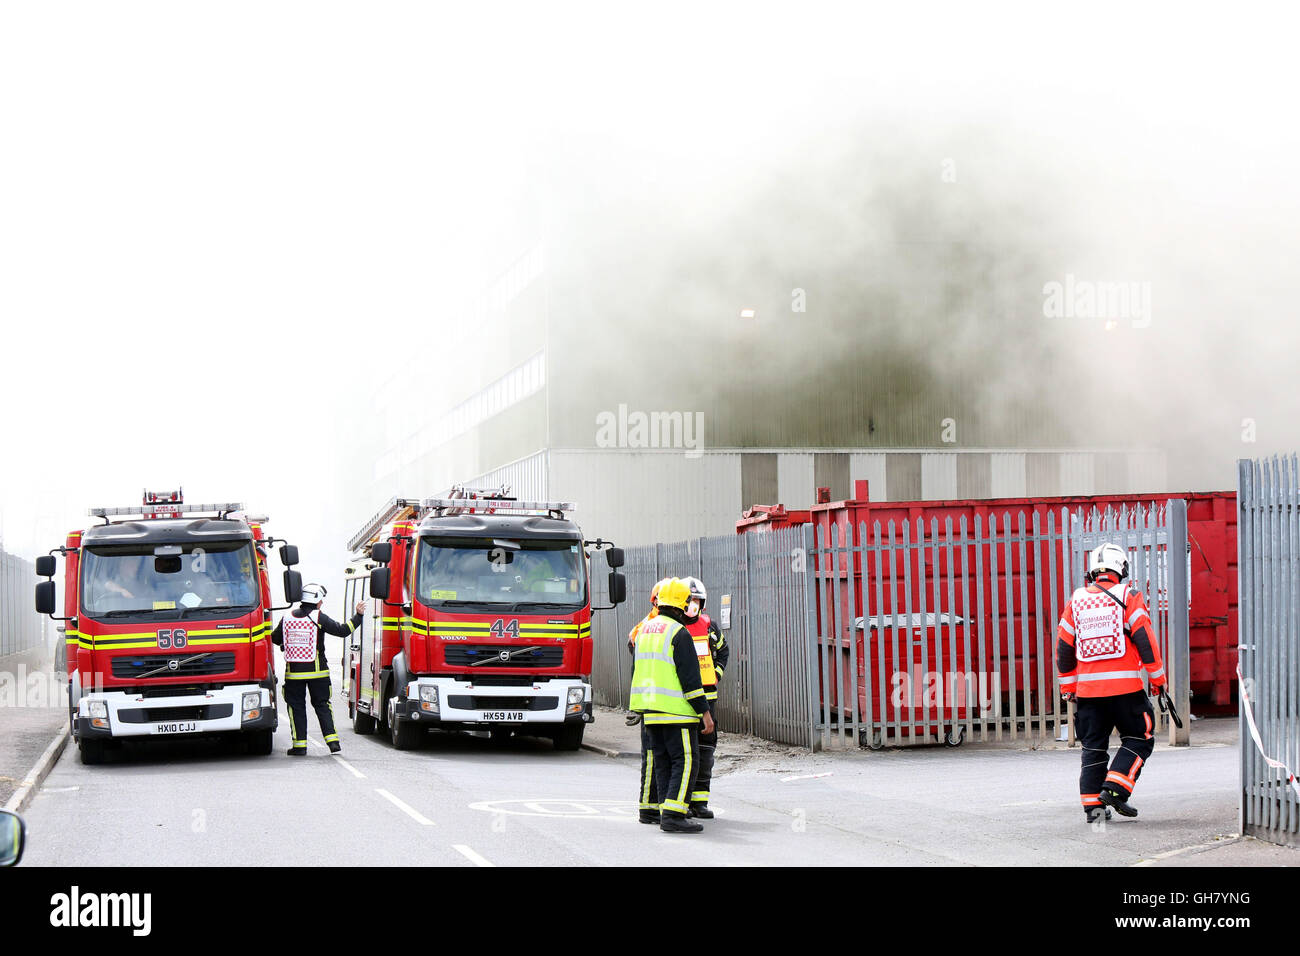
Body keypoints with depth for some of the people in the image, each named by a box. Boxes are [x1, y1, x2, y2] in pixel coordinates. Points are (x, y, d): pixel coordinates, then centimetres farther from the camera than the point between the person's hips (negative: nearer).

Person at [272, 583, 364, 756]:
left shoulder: (287, 617, 3)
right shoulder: (319, 617, -7)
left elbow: (275, 639, 12)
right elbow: (342, 631, -10)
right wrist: (358, 615, -3)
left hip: (294, 671, 1)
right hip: (317, 670, -1)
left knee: (296, 706, 7)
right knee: (322, 705, 9)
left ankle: (299, 744, 3)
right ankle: (332, 740, 0)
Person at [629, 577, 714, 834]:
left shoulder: (644, 630, 13)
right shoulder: (679, 633, -12)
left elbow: (637, 671, 22)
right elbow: (689, 676, -15)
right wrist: (704, 712, -10)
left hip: (650, 711, 8)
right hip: (676, 709, -8)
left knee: (663, 762, 12)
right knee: (686, 760, -6)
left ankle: (667, 813, 11)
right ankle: (673, 815, -14)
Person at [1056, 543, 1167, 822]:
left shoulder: (1076, 601, 8)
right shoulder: (1128, 597, -4)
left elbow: (1064, 647, 12)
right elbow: (1145, 639, -8)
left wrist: (1068, 686, 21)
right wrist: (1157, 677, 2)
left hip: (1087, 688, 4)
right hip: (1125, 686, -4)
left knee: (1093, 746, 12)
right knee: (1139, 738, 9)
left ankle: (1092, 803, 8)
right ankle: (1115, 788, -6)